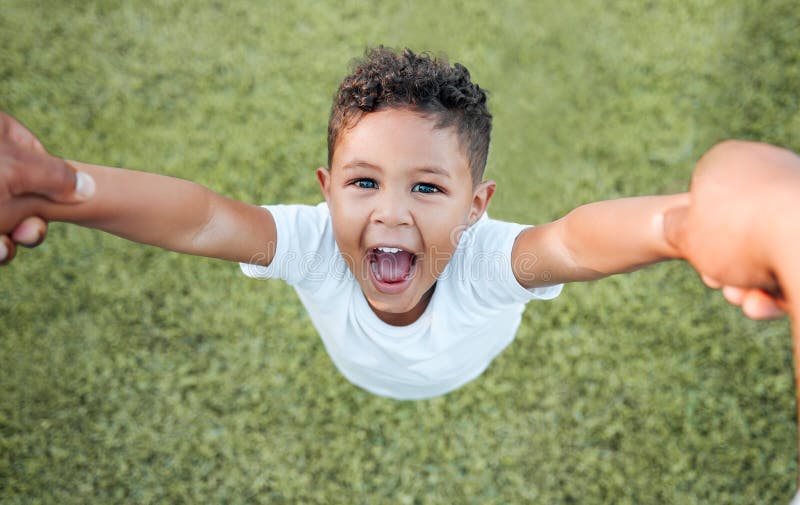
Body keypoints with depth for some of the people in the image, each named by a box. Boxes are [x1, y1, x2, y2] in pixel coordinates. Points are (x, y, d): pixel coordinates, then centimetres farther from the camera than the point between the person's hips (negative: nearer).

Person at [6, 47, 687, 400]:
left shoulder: (484, 259, -48)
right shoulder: (316, 245, -43)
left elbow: (577, 241, -70)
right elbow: (202, 220, -61)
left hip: (484, 397, 0)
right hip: (359, 400, 1)